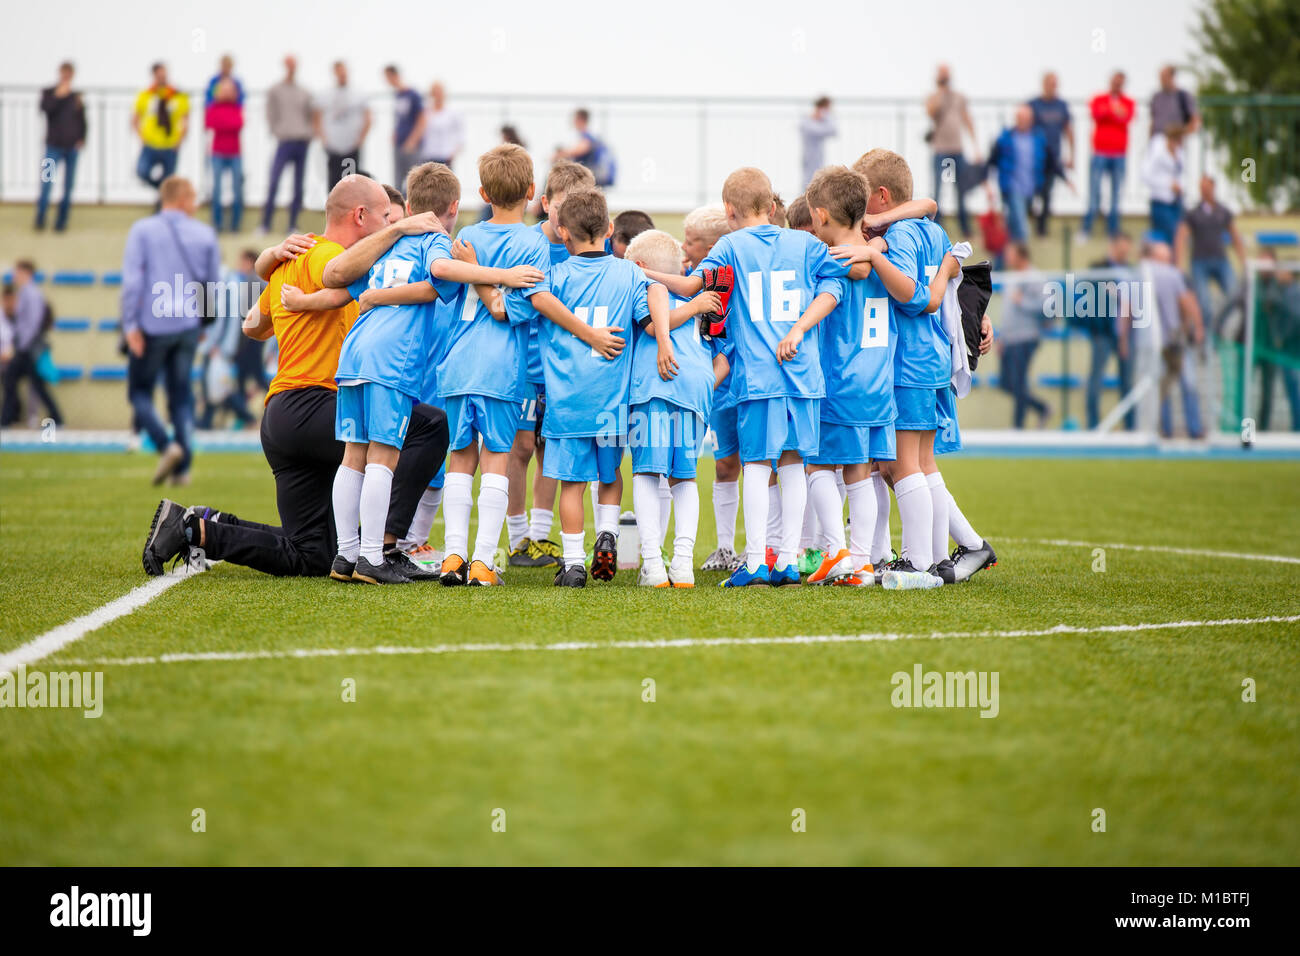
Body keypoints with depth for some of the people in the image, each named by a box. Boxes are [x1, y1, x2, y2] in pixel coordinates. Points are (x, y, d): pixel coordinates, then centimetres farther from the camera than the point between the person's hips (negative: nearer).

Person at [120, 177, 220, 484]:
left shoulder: (142, 230, -3)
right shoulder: (205, 234, 5)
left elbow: (132, 279, -11)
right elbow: (213, 282, 10)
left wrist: (130, 324, -10)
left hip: (152, 326, -3)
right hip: (188, 324, 3)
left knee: (140, 391, 9)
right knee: (181, 394, 11)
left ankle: (166, 445, -13)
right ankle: (182, 467, 3)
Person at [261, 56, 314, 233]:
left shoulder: (304, 94, 14)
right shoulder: (275, 91, 4)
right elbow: (271, 115, 2)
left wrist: (308, 135, 4)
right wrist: (277, 132, -8)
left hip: (302, 143, 4)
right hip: (284, 142, -4)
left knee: (298, 187, 4)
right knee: (274, 182, -13)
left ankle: (293, 224, 10)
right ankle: (266, 223, -9)